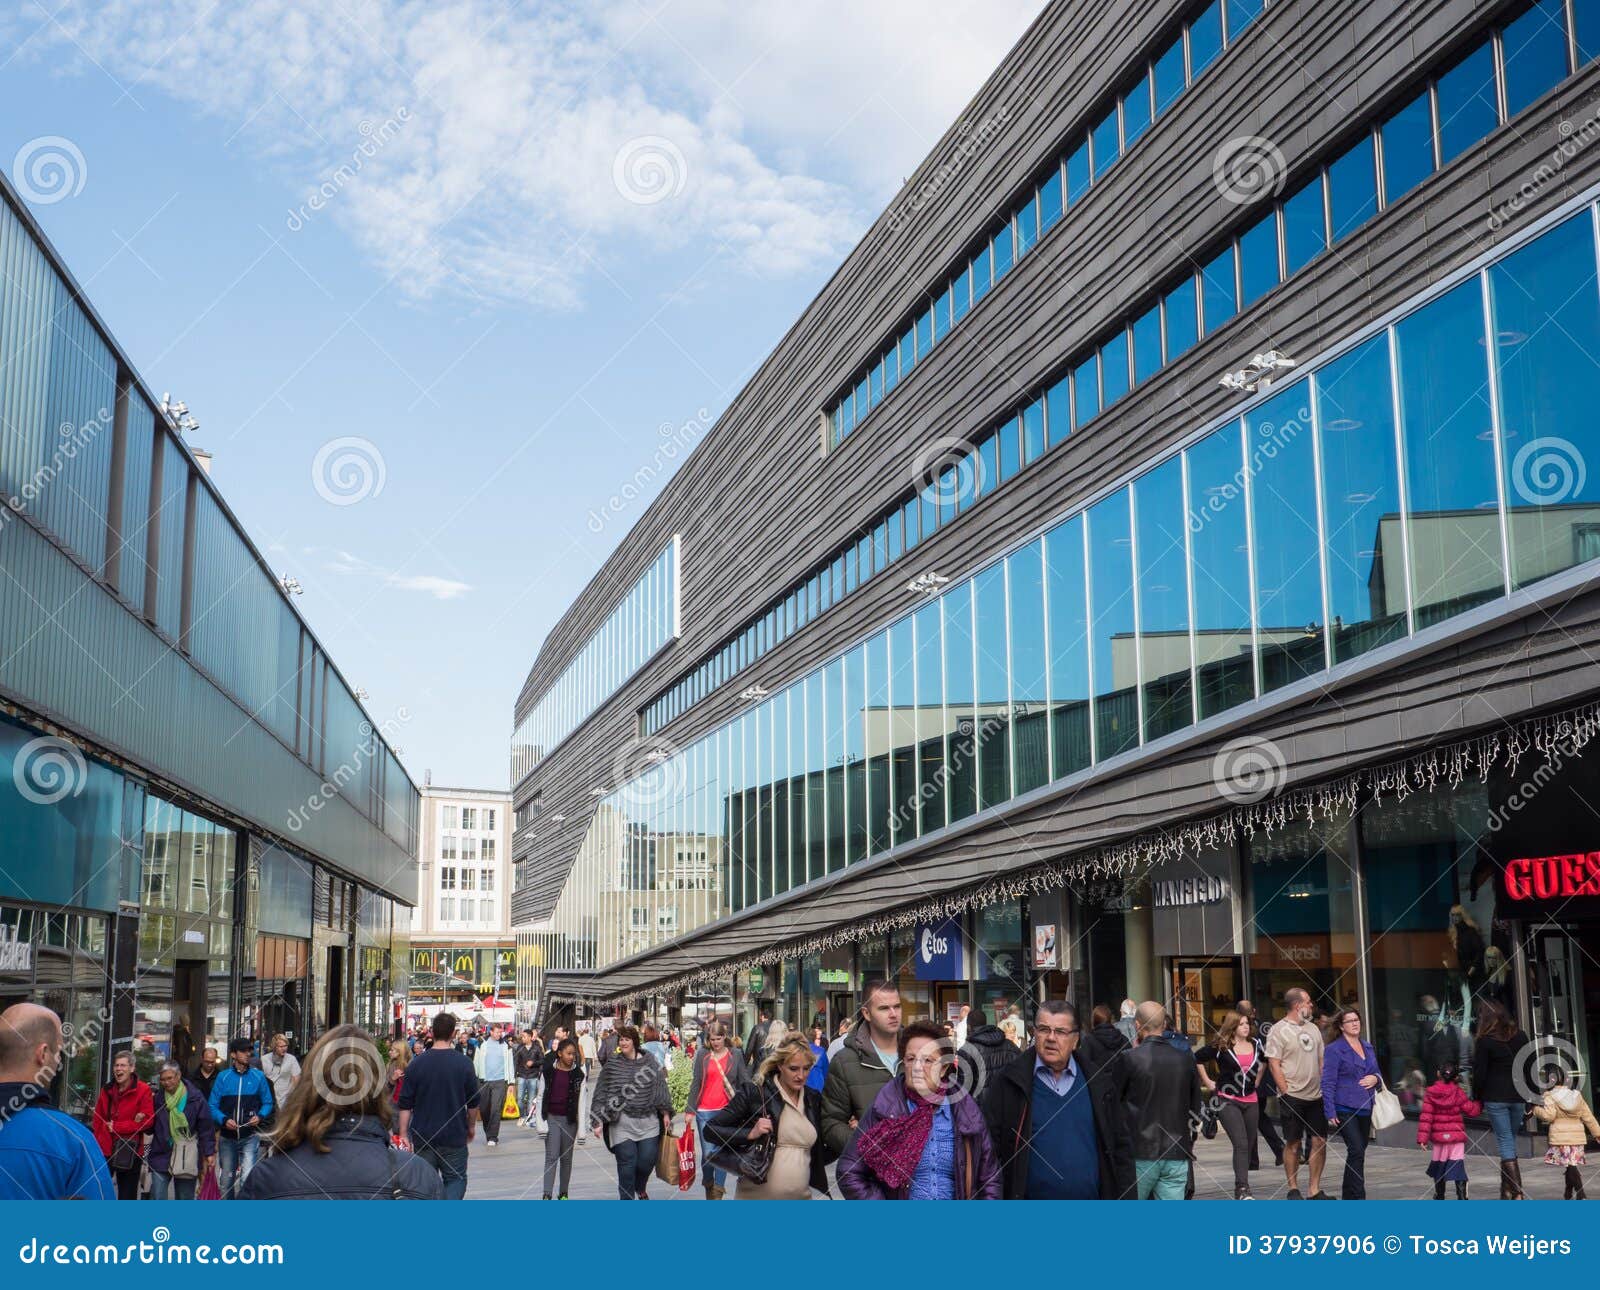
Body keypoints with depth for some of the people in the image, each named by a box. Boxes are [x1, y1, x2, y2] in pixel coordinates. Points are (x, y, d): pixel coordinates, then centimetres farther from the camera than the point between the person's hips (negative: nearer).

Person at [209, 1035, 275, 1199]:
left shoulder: (258, 1076, 0)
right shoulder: (223, 1077, 1)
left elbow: (268, 1103, 6)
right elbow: (213, 1107, 0)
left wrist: (260, 1116, -12)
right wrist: (224, 1120, -18)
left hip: (250, 1136, -2)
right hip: (227, 1137, 2)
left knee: (247, 1178, -17)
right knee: (226, 1179, 14)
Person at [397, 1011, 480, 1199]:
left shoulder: (417, 1063, -4)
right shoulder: (464, 1063, -6)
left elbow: (405, 1104, -2)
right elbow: (473, 1102, 1)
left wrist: (403, 1133, 5)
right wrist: (471, 1126, 16)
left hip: (423, 1135, 1)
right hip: (455, 1135, -1)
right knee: (456, 1179, 8)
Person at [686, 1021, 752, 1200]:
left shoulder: (736, 1054, 4)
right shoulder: (702, 1055, 3)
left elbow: (744, 1081, 6)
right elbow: (695, 1083, 5)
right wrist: (690, 1109, 1)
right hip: (705, 1111, 0)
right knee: (708, 1153, 2)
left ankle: (718, 1192, 7)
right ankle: (708, 1185, 24)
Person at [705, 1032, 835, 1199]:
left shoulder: (814, 1099, 8)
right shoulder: (754, 1093, -7)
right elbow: (710, 1130, -7)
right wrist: (750, 1133, -18)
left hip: (801, 1197, 4)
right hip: (755, 1196, -4)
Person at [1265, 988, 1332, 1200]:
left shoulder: (1313, 1028, 13)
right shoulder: (1279, 1030, -7)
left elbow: (1322, 1061, 17)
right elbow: (1274, 1065, -9)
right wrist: (1286, 1093, -13)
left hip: (1316, 1096, 6)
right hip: (1292, 1097, -6)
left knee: (1320, 1141, 3)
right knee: (1293, 1143, 2)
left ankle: (1315, 1190, 11)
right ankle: (1293, 1189, 13)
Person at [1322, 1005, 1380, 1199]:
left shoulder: (1368, 1048, 14)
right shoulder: (1334, 1050, -7)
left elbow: (1377, 1074, 24)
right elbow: (1328, 1083, -9)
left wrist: (1375, 1078, -2)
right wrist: (1330, 1113, -14)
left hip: (1365, 1109, 7)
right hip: (1344, 1109, -7)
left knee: (1358, 1153, 10)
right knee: (1356, 1151, -16)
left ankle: (1348, 1196, 21)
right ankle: (1357, 1197, -15)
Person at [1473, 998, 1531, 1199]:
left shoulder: (1485, 1042, -8)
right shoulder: (1521, 1037, 7)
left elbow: (1479, 1073, -8)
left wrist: (1477, 1099, 4)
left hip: (1495, 1098, -5)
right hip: (1517, 1096, 5)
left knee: (1505, 1142, -2)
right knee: (1510, 1142, 15)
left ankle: (1517, 1193, -9)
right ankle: (1507, 1190, 17)